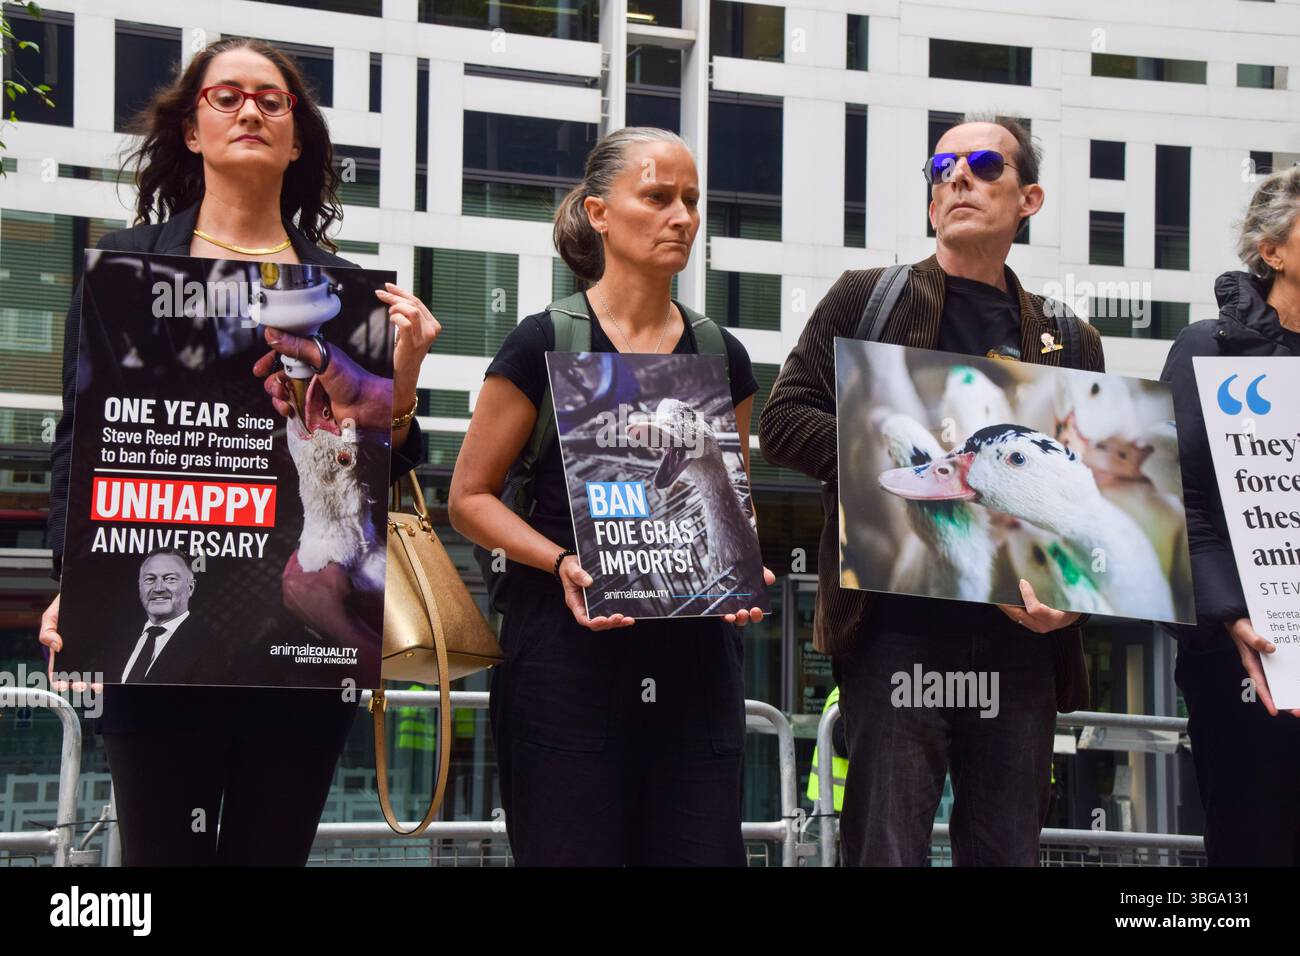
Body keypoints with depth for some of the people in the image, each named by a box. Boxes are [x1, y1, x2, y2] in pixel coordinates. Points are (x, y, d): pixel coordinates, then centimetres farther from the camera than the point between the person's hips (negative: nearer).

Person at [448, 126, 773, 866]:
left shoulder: (722, 358, 10)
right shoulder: (546, 345, -3)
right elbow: (471, 497, 0)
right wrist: (563, 563, -15)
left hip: (695, 653, 4)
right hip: (569, 649, -4)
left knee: (703, 848, 1)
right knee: (576, 851, -2)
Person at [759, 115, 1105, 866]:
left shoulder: (1070, 342, 17)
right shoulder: (868, 299, 11)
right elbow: (783, 420, 3)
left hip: (1022, 637, 3)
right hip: (897, 627, -3)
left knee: (1009, 849, 6)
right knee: (886, 847, -8)